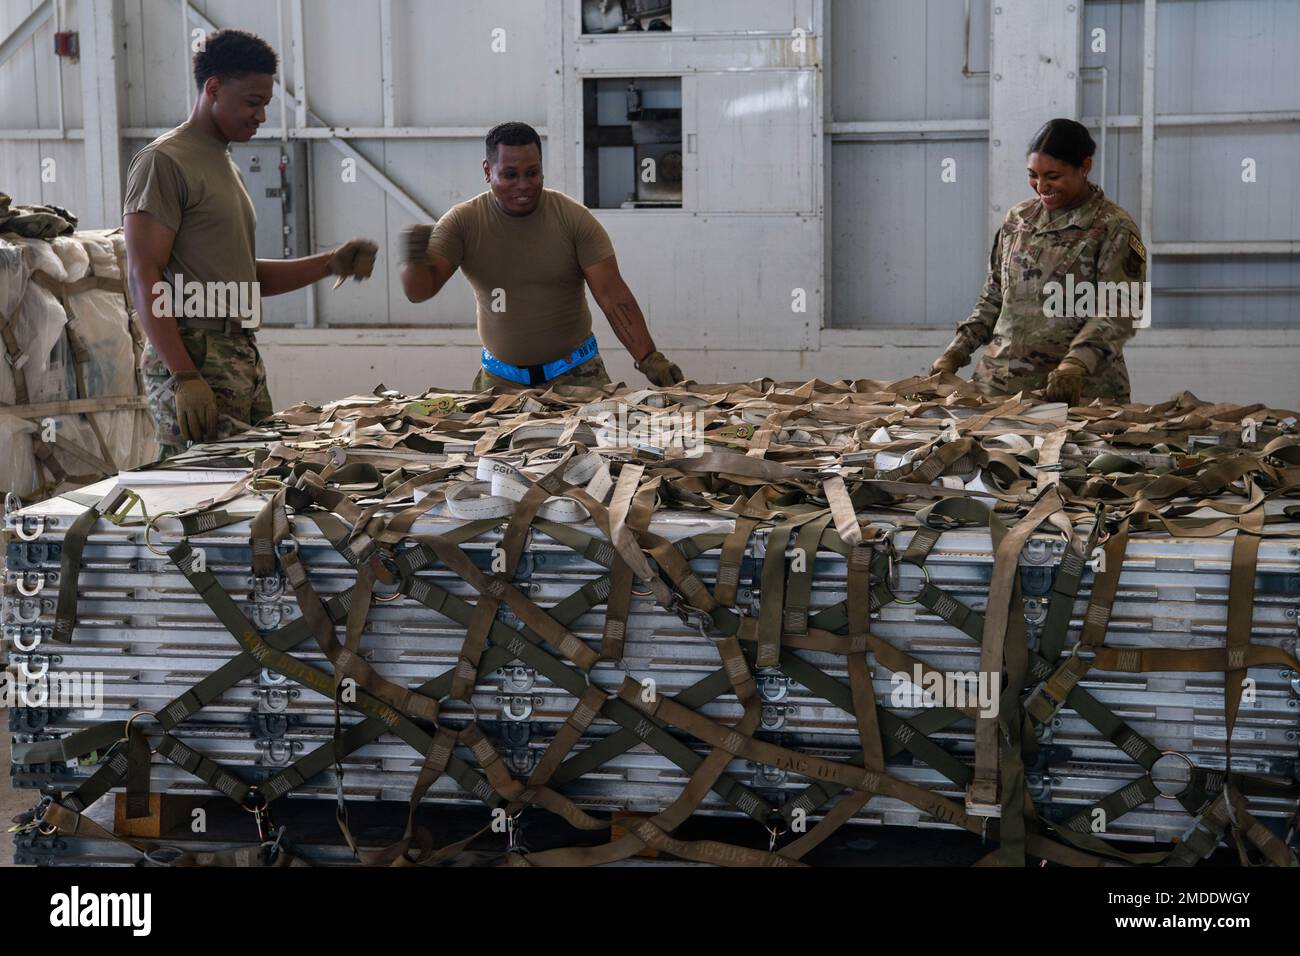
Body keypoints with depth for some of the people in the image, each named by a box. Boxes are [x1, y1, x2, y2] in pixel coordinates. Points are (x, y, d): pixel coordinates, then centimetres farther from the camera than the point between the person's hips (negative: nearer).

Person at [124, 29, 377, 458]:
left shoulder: (226, 165, 22)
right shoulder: (164, 161, -7)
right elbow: (144, 278, -14)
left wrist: (330, 264, 12)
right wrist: (185, 378, -22)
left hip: (244, 359, 9)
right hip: (195, 358, -9)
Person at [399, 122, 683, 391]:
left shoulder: (575, 218, -9)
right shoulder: (462, 222, -6)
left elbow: (611, 293, -12)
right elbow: (420, 290, -13)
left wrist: (648, 358, -23)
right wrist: (415, 260, -37)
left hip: (576, 374, -1)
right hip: (500, 380, 1)